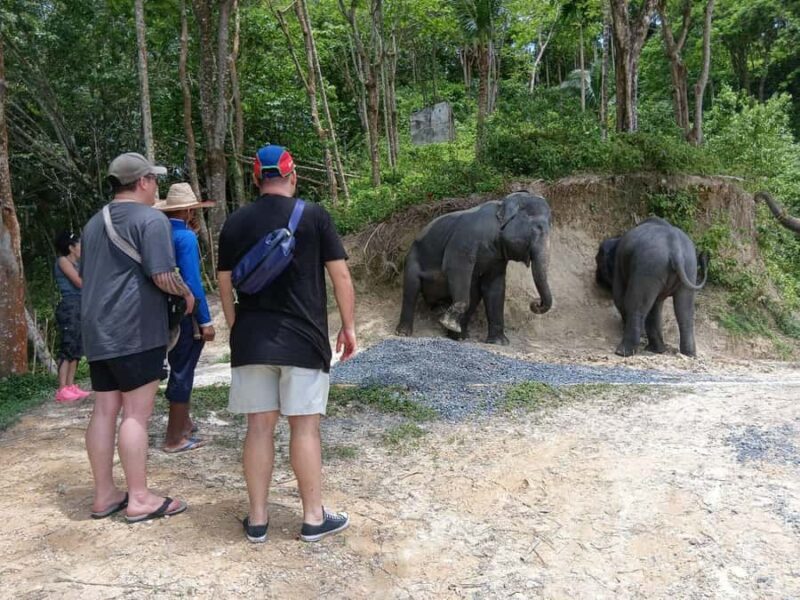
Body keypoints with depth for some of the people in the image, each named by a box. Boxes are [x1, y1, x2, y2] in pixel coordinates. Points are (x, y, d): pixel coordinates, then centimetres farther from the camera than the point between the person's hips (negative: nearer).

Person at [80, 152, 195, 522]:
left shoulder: (93, 223, 19)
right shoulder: (150, 219, -9)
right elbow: (163, 276, -17)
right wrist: (187, 294, 1)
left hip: (97, 330, 8)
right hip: (135, 330, -8)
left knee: (104, 411, 10)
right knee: (136, 413, -4)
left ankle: (104, 495, 17)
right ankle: (139, 499, 1)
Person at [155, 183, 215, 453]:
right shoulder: (185, 237, -14)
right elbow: (192, 282, -19)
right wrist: (206, 321, -17)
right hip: (185, 313, -7)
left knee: (180, 369, 21)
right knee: (182, 372, 2)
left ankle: (183, 424, 36)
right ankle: (175, 438, 10)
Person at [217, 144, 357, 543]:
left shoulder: (236, 223, 6)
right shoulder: (314, 216, -3)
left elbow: (225, 285, 10)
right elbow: (340, 275, -4)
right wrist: (348, 326, 6)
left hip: (251, 340, 3)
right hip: (302, 339, -3)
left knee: (259, 427, 8)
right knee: (304, 427, 4)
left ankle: (257, 520, 16)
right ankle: (313, 518, 15)